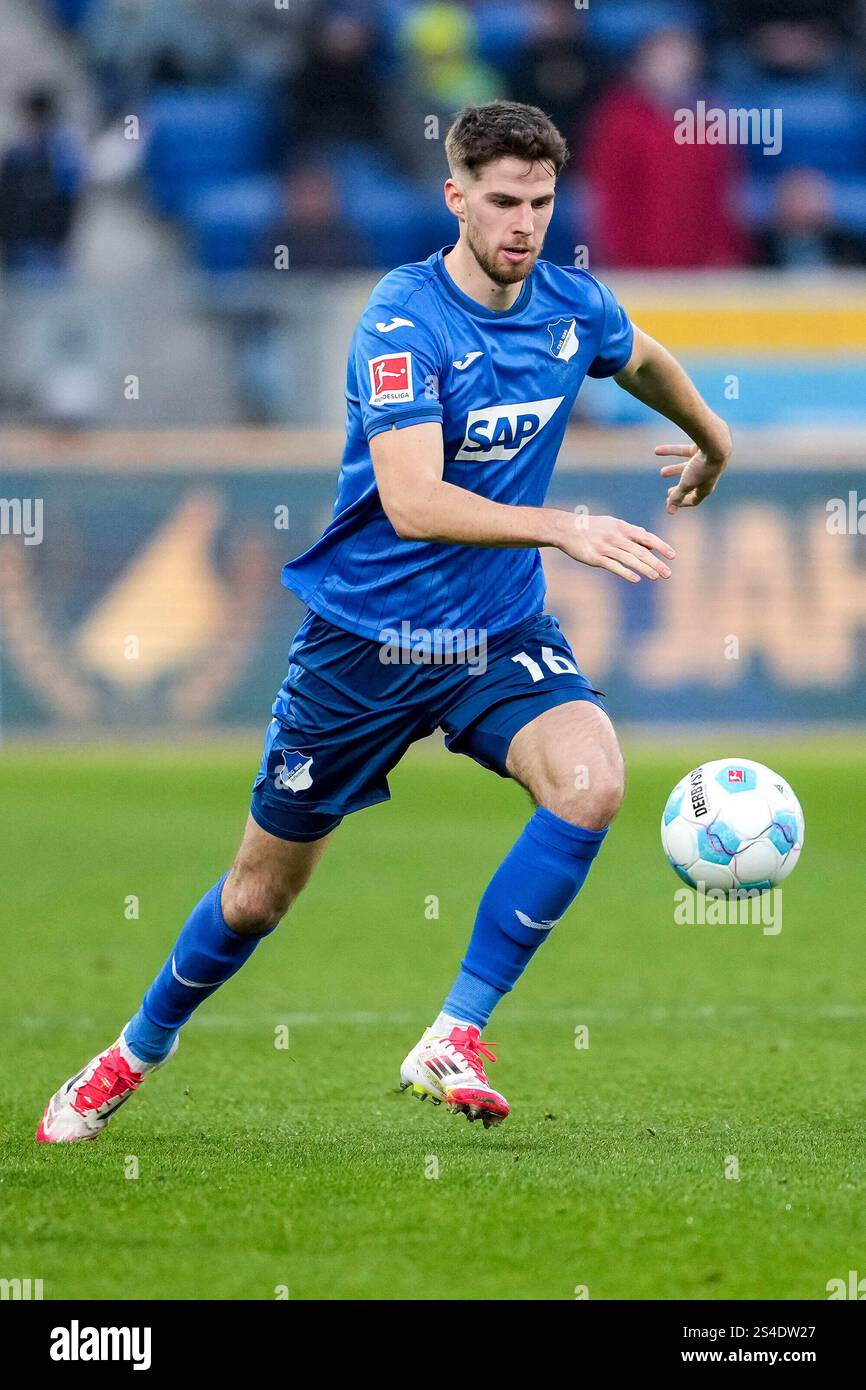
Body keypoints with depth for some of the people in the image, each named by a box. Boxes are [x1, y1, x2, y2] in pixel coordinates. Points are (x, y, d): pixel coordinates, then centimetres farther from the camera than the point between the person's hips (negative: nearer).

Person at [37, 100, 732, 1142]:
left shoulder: (574, 307, -2)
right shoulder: (403, 320, -21)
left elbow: (647, 361, 24)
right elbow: (412, 503, -32)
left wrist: (712, 441, 40)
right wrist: (563, 529, -40)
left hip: (500, 634, 4)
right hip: (365, 637, -4)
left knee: (591, 779, -27)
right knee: (260, 893, 8)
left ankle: (455, 1038, -18)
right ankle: (139, 1051, 36)